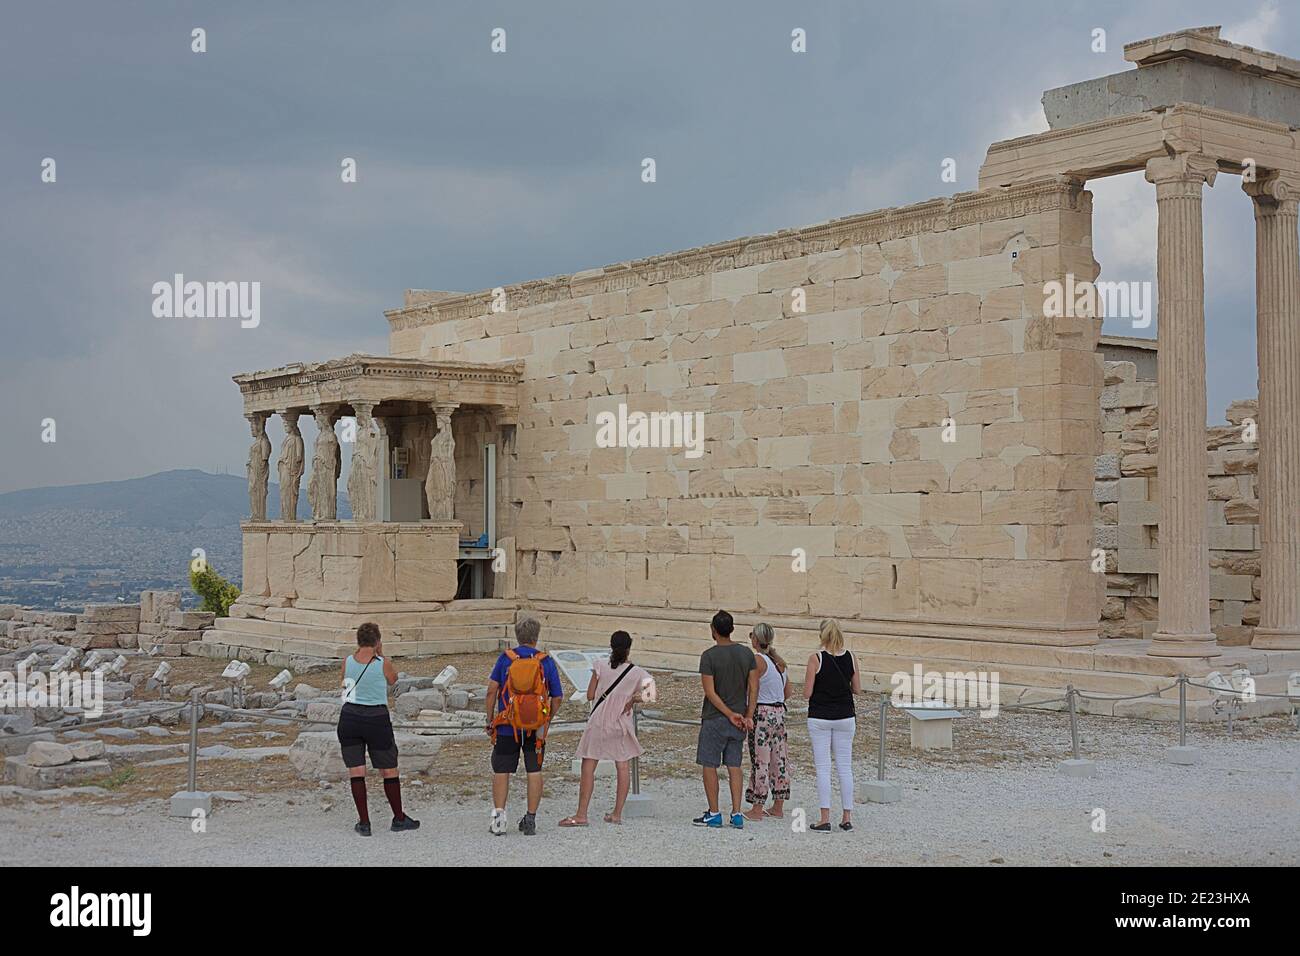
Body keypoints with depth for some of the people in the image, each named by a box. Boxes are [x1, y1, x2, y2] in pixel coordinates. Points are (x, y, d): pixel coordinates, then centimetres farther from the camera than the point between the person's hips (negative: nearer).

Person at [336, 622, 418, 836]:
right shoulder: (383, 664, -8)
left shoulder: (348, 661, -2)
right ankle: (399, 819, 21)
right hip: (377, 718, -2)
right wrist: (381, 655, 15)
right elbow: (393, 680, 13)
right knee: (389, 771, 11)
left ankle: (364, 822, 7)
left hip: (350, 718, 2)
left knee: (356, 771, 7)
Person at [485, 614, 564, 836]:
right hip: (536, 726, 0)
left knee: (501, 772, 8)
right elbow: (558, 698, 2)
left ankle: (498, 816, -5)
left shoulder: (505, 659, -1)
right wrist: (548, 720, 16)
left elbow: (492, 690, -7)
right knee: (534, 772, 9)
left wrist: (490, 720, 1)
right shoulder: (546, 661, -1)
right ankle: (530, 820, 8)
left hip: (507, 727, 0)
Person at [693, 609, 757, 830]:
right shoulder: (746, 653, 3)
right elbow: (754, 688, 1)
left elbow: (710, 692, -15)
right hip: (739, 719, 5)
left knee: (709, 765, 5)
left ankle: (714, 814, 8)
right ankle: (737, 814, 6)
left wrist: (730, 715, -10)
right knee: (734, 765, 9)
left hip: (714, 719, -5)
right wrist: (748, 716, 0)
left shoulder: (709, 656, -12)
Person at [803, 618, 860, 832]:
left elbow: (807, 693, -10)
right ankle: (847, 818, 11)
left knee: (823, 768, 0)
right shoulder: (849, 658, -1)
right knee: (845, 767, 9)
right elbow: (857, 689, 5)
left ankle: (825, 819, -3)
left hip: (819, 718, -3)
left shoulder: (816, 659, -11)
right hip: (845, 717, 3)